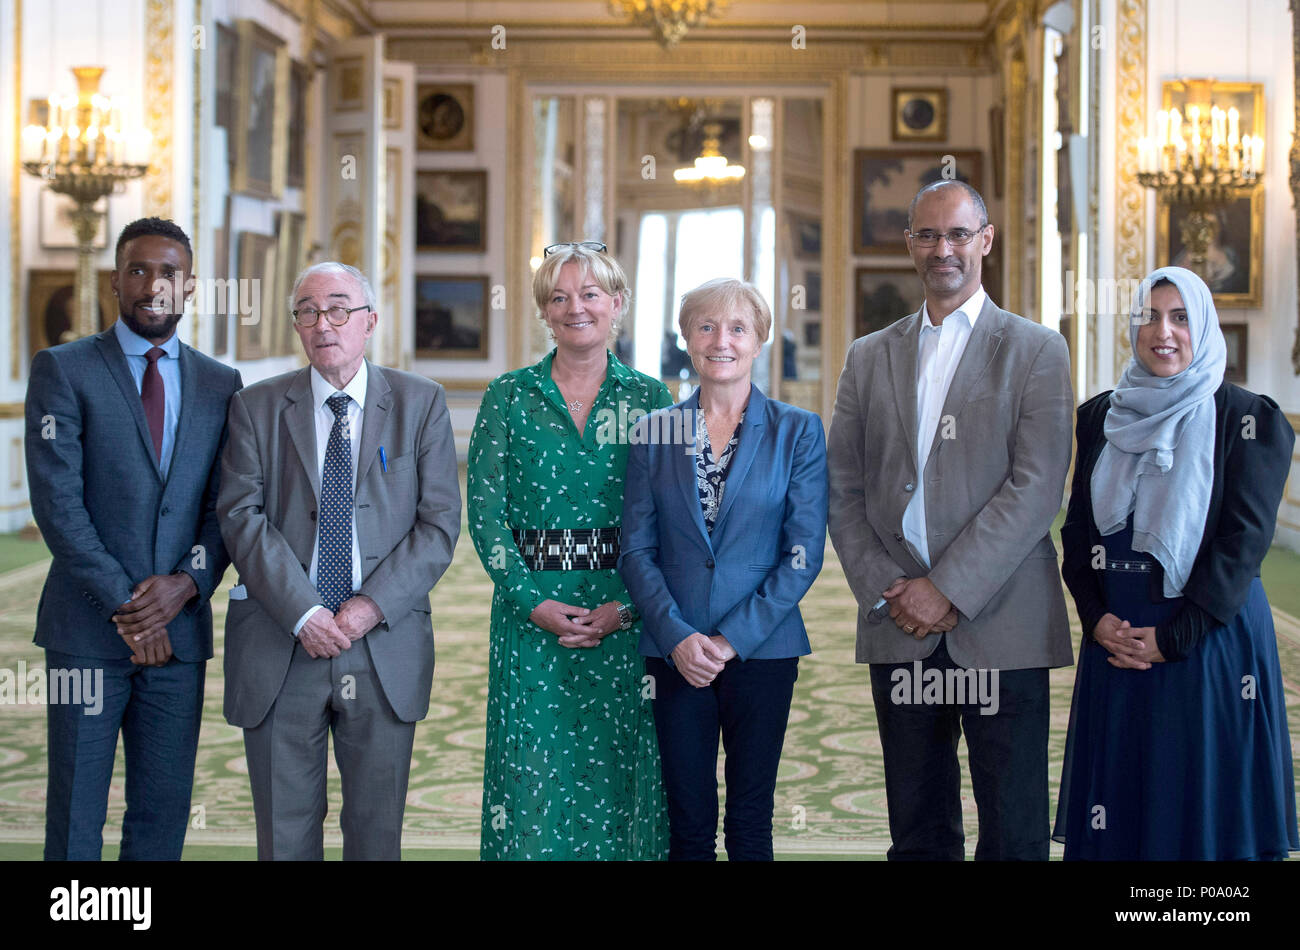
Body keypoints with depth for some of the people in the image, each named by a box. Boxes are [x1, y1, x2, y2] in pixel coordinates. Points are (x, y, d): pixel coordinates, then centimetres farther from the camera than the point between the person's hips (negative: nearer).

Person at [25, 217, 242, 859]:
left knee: (163, 816, 8)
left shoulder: (221, 385, 11)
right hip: (88, 631, -3)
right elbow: (57, 503, -8)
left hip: (180, 630, 3)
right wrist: (124, 606, -13)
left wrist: (188, 583, -11)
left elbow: (228, 508, 8)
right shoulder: (63, 370, 0)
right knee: (75, 816, 2)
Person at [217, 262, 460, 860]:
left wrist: (372, 606, -12)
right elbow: (241, 515, -3)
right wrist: (302, 613, -15)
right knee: (284, 832, 7)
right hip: (279, 647, 0)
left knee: (377, 831, 7)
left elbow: (440, 520, -1)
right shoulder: (256, 407, 6)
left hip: (386, 647, 0)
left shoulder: (421, 403, 5)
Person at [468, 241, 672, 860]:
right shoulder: (508, 398, 4)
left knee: (615, 775, 4)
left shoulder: (650, 399, 4)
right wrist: (534, 601, -11)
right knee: (532, 774, 0)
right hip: (531, 610, 0)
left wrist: (625, 606, -11)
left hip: (625, 616, 0)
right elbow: (485, 512, 0)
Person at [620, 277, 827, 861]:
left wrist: (733, 638, -11)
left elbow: (803, 553, -4)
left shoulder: (797, 432, 1)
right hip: (674, 652, 1)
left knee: (750, 822, 5)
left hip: (761, 649, -1)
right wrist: (677, 636, -11)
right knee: (688, 822, 6)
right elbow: (636, 550, 3)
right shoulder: (654, 433, 6)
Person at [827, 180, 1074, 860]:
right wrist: (884, 592, -5)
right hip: (899, 628, 3)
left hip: (1001, 624, -3)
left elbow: (1037, 488, -8)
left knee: (1012, 834, 0)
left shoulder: (1036, 351, 3)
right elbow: (844, 492, 10)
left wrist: (949, 590, -13)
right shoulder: (870, 357, 14)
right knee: (916, 833, 9)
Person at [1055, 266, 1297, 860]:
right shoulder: (1101, 417, 9)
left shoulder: (1248, 419, -5)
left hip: (1209, 642, -4)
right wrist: (1096, 617, -7)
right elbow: (1078, 527, 9)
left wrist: (1175, 636, -15)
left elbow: (1244, 541, -11)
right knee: (1117, 801, 7)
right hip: (1115, 640, 4)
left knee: (1202, 807, 1)